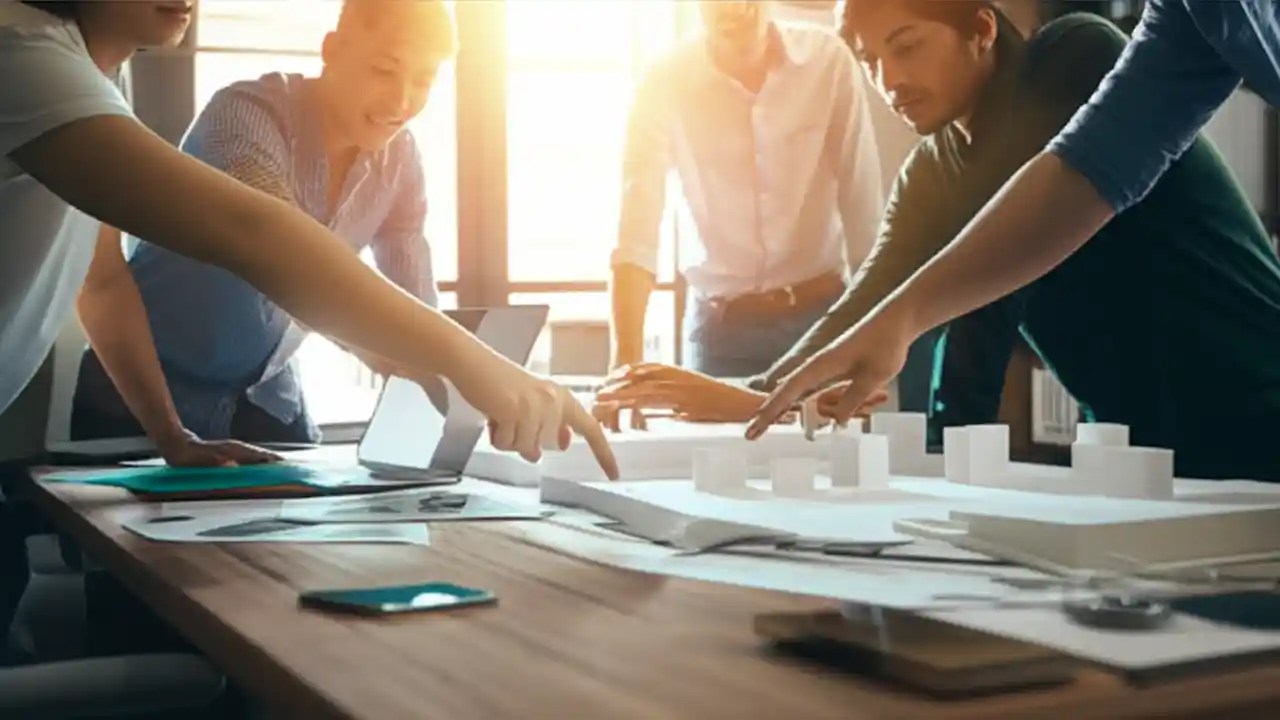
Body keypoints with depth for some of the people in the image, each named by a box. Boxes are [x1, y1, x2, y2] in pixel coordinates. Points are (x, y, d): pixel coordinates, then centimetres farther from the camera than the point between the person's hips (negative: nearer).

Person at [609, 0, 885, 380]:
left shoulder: (828, 60, -10)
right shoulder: (664, 84, -12)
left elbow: (864, 208, -4)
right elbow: (637, 229, -19)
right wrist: (626, 359, -30)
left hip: (824, 313, 1)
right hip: (720, 323, 0)